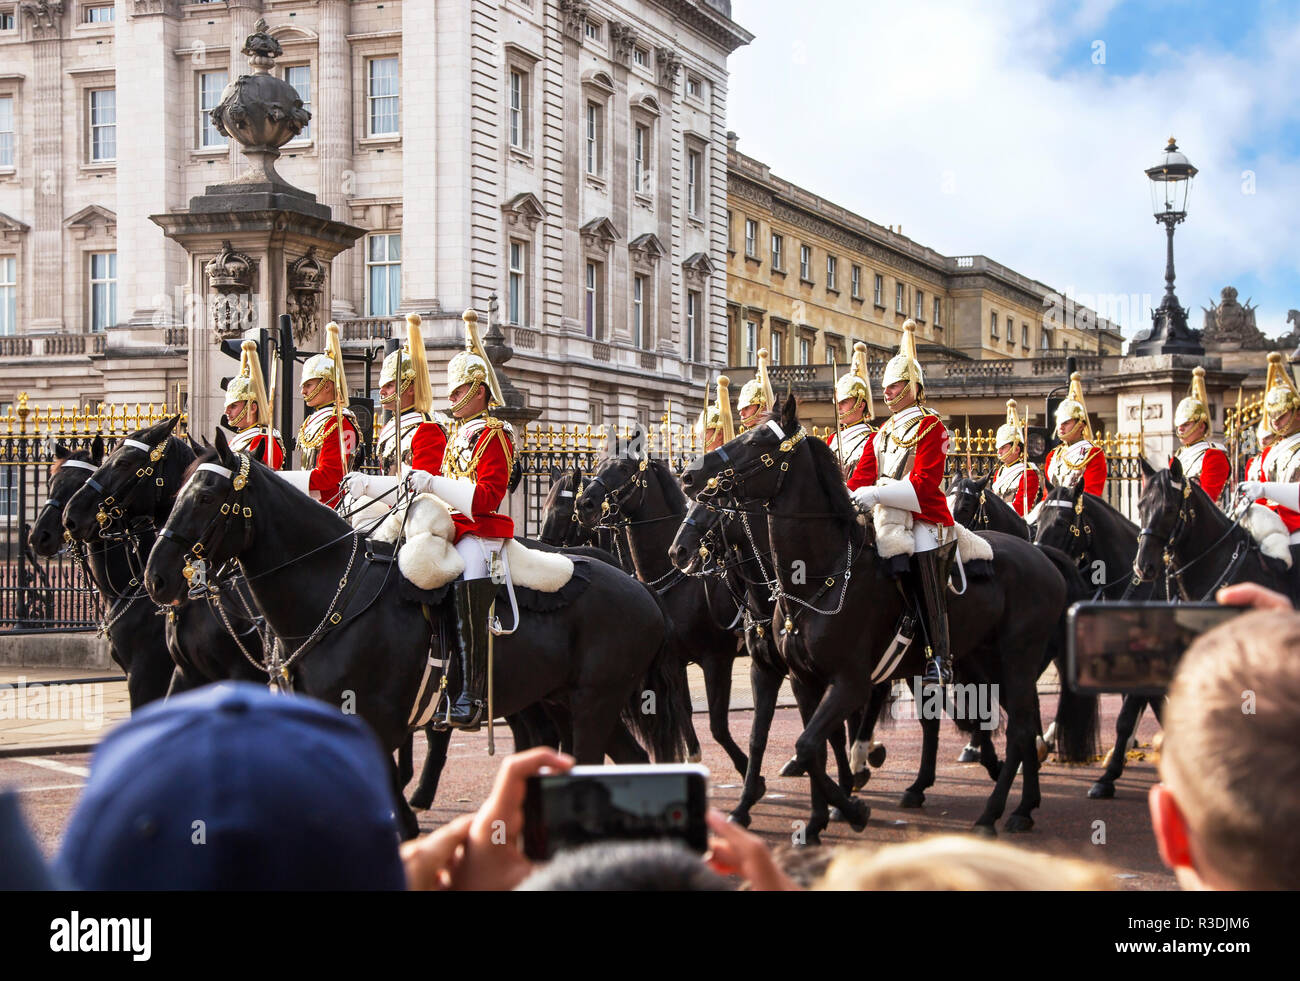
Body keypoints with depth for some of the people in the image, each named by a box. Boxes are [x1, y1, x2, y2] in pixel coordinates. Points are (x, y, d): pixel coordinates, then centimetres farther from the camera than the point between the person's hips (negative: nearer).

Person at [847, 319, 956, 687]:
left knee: (928, 588, -10)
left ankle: (940, 658, -6)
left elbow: (924, 482, -15)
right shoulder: (882, 434, 20)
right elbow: (861, 478, 14)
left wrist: (878, 493, -24)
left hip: (924, 520, -7)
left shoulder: (929, 427, -3)